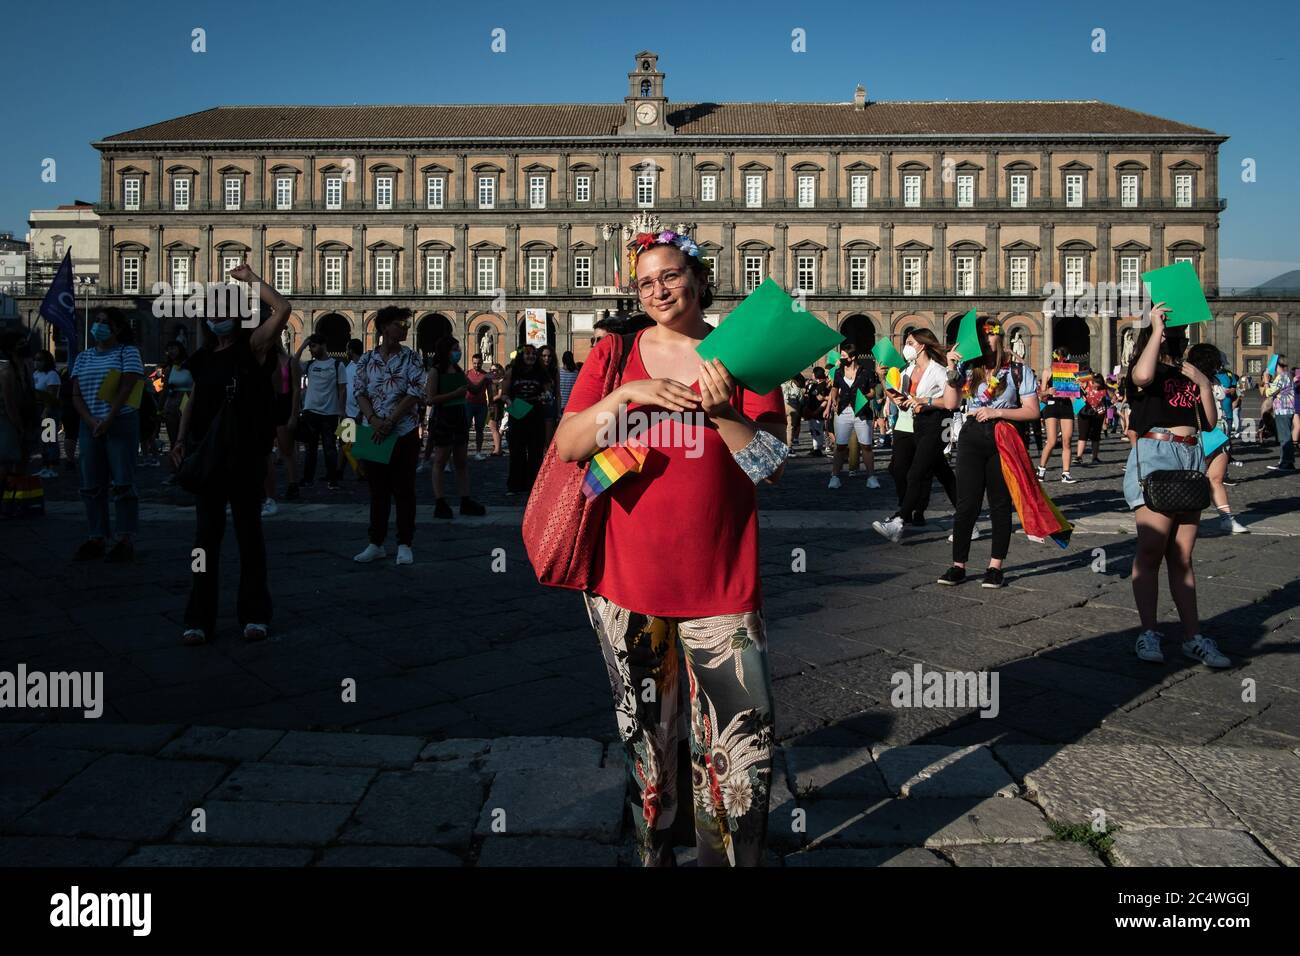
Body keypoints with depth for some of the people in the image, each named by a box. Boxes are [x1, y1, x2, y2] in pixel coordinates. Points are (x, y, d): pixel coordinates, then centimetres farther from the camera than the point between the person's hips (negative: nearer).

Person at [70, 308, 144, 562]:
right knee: (92, 485, 5)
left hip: (121, 424, -5)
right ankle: (95, 539, 10)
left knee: (122, 482, -6)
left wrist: (108, 421, -17)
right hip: (89, 427, 5)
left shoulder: (127, 352, 2)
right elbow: (76, 394, 9)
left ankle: (126, 541, -4)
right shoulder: (83, 358, 16)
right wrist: (91, 421, -9)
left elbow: (126, 388, -9)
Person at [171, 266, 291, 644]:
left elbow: (282, 308, -17)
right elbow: (193, 401, 20)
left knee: (248, 530, 5)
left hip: (245, 453, -4)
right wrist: (181, 439, 7)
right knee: (207, 534, 7)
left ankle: (254, 614, 15)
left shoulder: (252, 347, -3)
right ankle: (200, 617, 14)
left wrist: (251, 278, -7)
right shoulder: (201, 359, 12)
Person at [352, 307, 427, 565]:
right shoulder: (366, 360, 6)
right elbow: (360, 393, 3)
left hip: (404, 432, -2)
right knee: (378, 489, 9)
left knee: (404, 489, 2)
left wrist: (390, 422, -15)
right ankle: (376, 543, 17)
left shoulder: (410, 358, -2)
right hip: (374, 434, 3)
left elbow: (415, 394, -10)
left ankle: (405, 544, 10)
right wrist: (374, 420, -15)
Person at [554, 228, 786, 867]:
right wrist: (626, 394, -17)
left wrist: (722, 412, -18)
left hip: (720, 581, -1)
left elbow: (773, 467, -2)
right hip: (626, 579, 2)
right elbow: (565, 446, -3)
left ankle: (729, 857, 24)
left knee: (742, 746, 0)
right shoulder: (614, 356, 6)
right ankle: (652, 853, 37)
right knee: (645, 737, 16)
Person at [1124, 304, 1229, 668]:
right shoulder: (1144, 367, 1)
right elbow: (1142, 377, -26)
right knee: (1151, 550, -10)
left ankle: (1193, 637, 8)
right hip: (1154, 455, -6)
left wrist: (1202, 382, 3)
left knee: (1182, 556, 6)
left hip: (1191, 459, 6)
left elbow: (1211, 421, 14)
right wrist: (1157, 328, -15)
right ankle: (1148, 634, -4)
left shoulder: (1190, 373, 20)